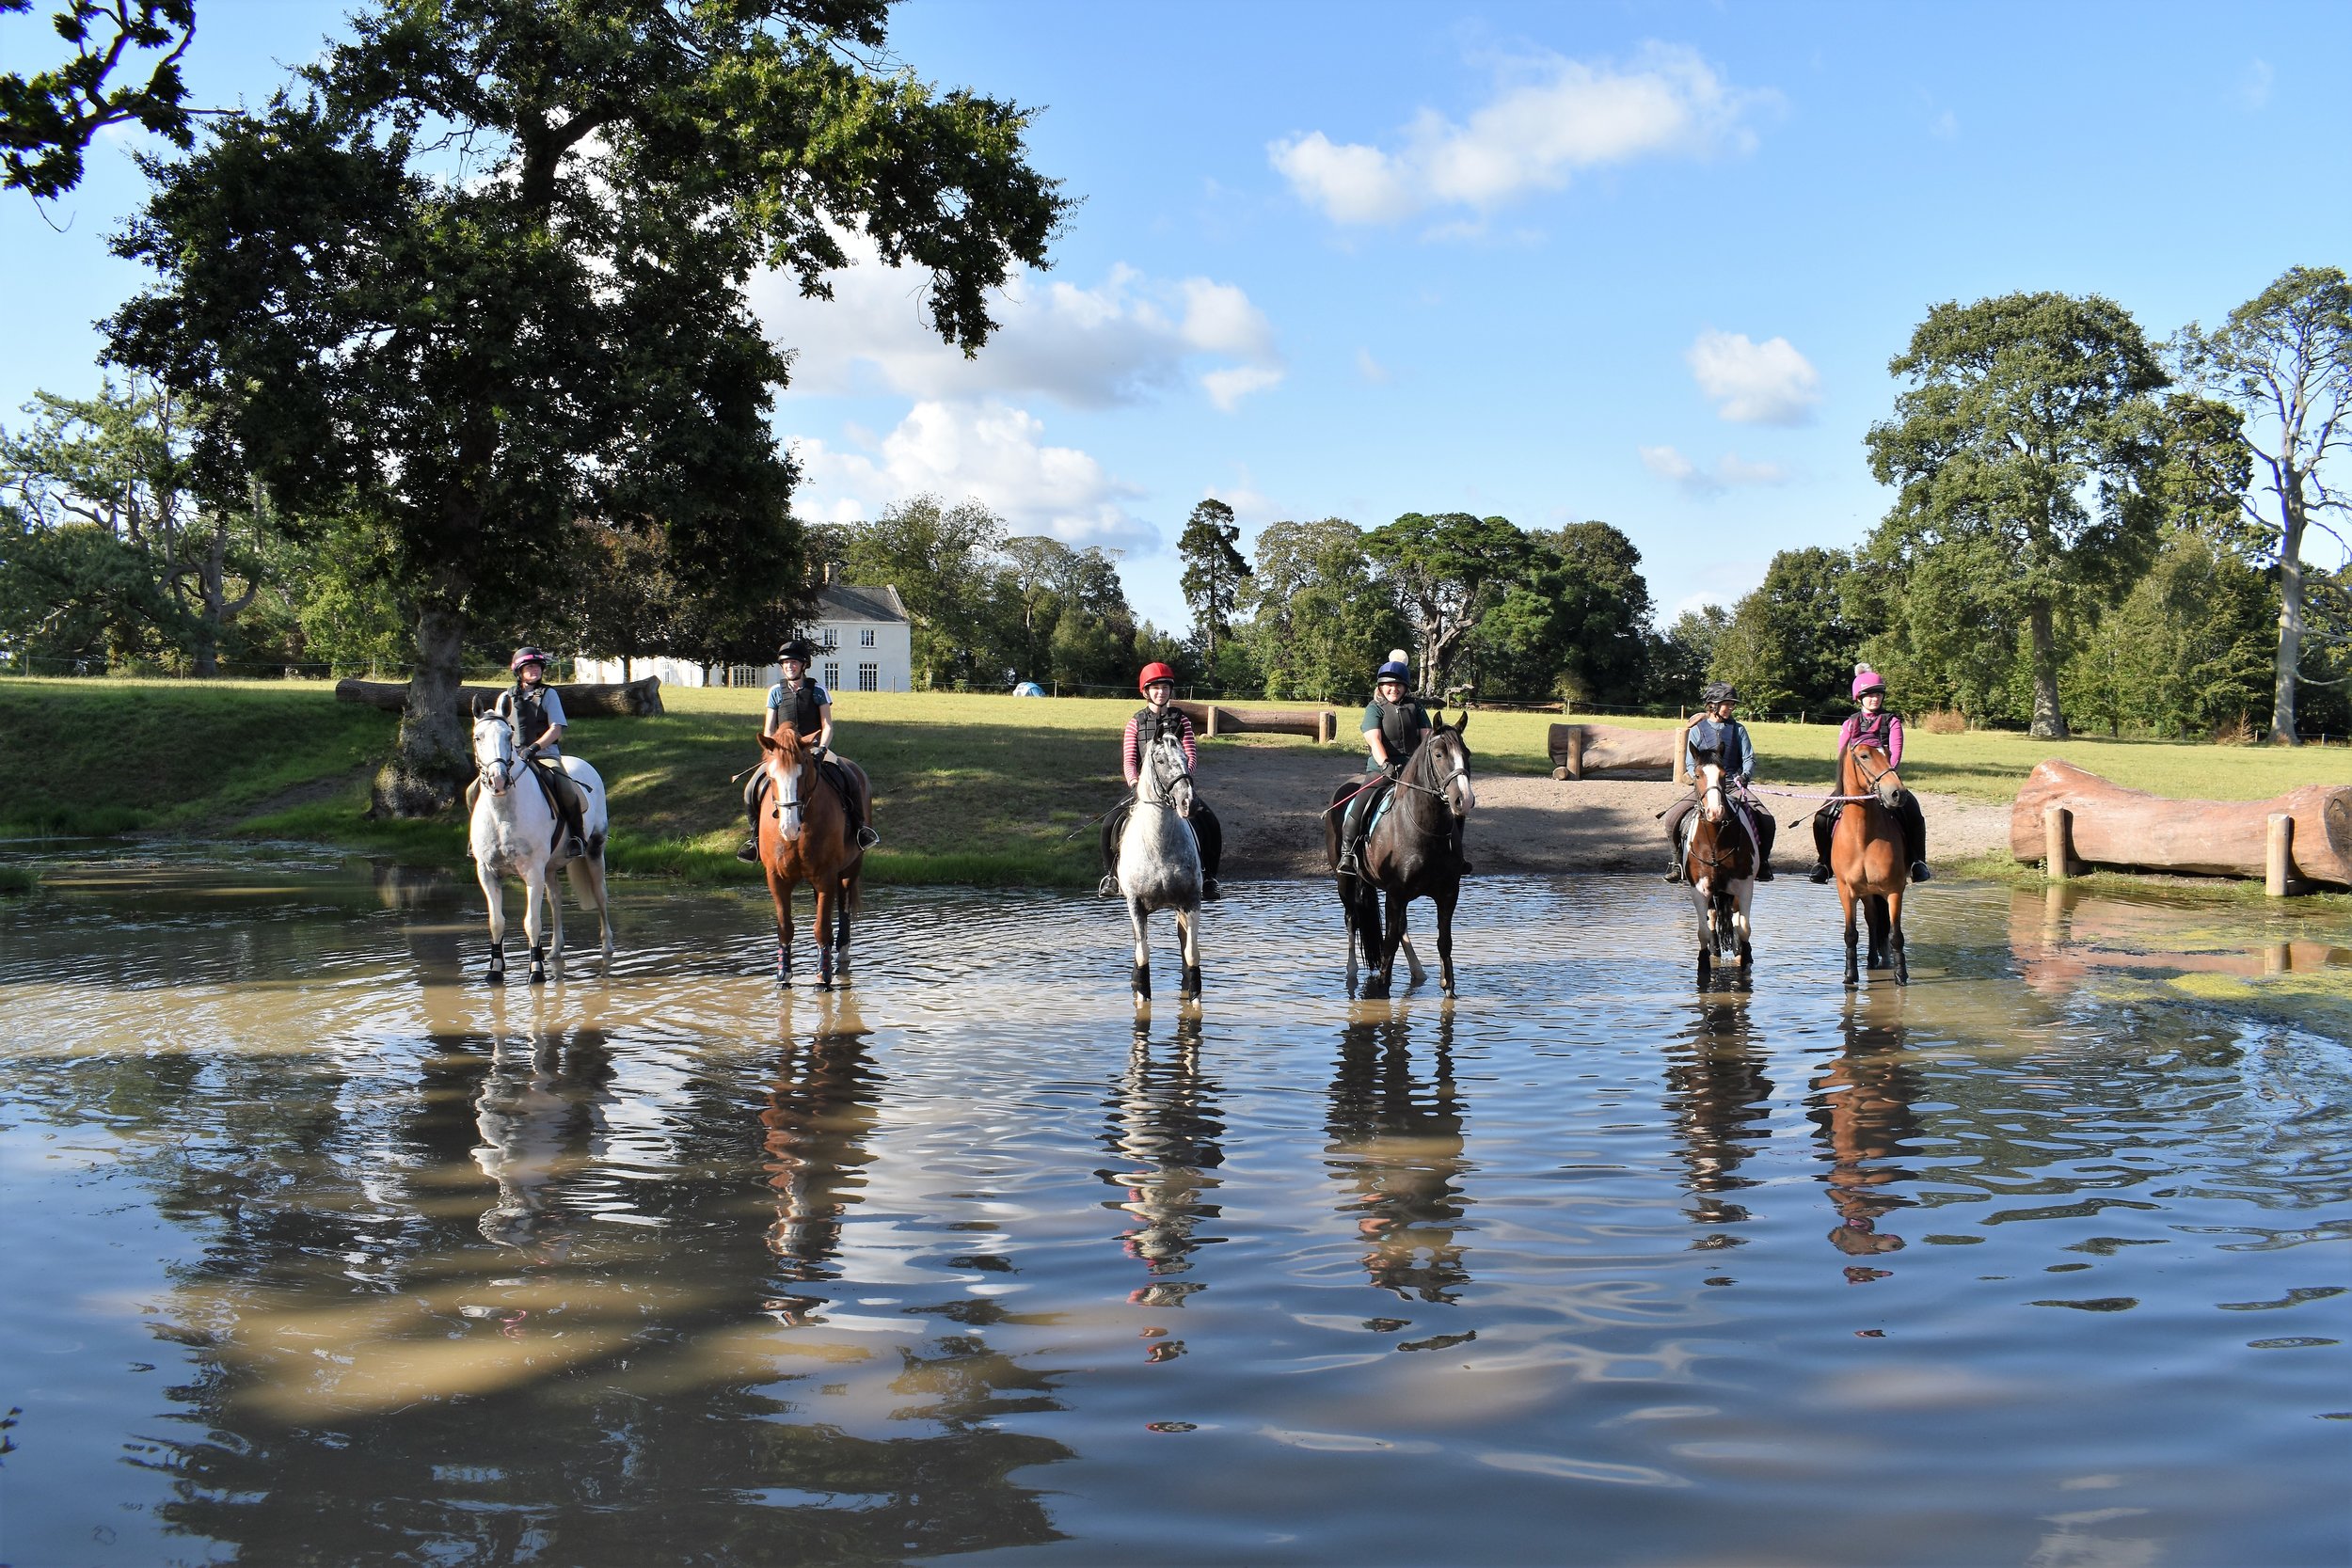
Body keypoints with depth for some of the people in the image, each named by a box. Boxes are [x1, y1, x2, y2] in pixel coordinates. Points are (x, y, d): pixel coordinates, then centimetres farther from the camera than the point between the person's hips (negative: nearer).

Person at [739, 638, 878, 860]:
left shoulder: (818, 691, 0)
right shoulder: (776, 692, 6)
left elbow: (827, 726, -3)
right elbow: (768, 730, 7)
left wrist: (821, 751, -19)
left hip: (814, 748, -2)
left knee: (845, 783, -27)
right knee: (753, 788, -16)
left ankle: (858, 826, -6)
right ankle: (757, 835, 4)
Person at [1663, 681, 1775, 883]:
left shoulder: (1738, 729, 10)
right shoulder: (1697, 729, 5)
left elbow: (1749, 758, 5)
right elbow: (1690, 763, 2)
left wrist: (1745, 775, -16)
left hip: (1734, 786, 1)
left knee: (1766, 820, -21)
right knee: (1672, 818, -21)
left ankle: (1761, 861, -2)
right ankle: (1675, 861, -5)